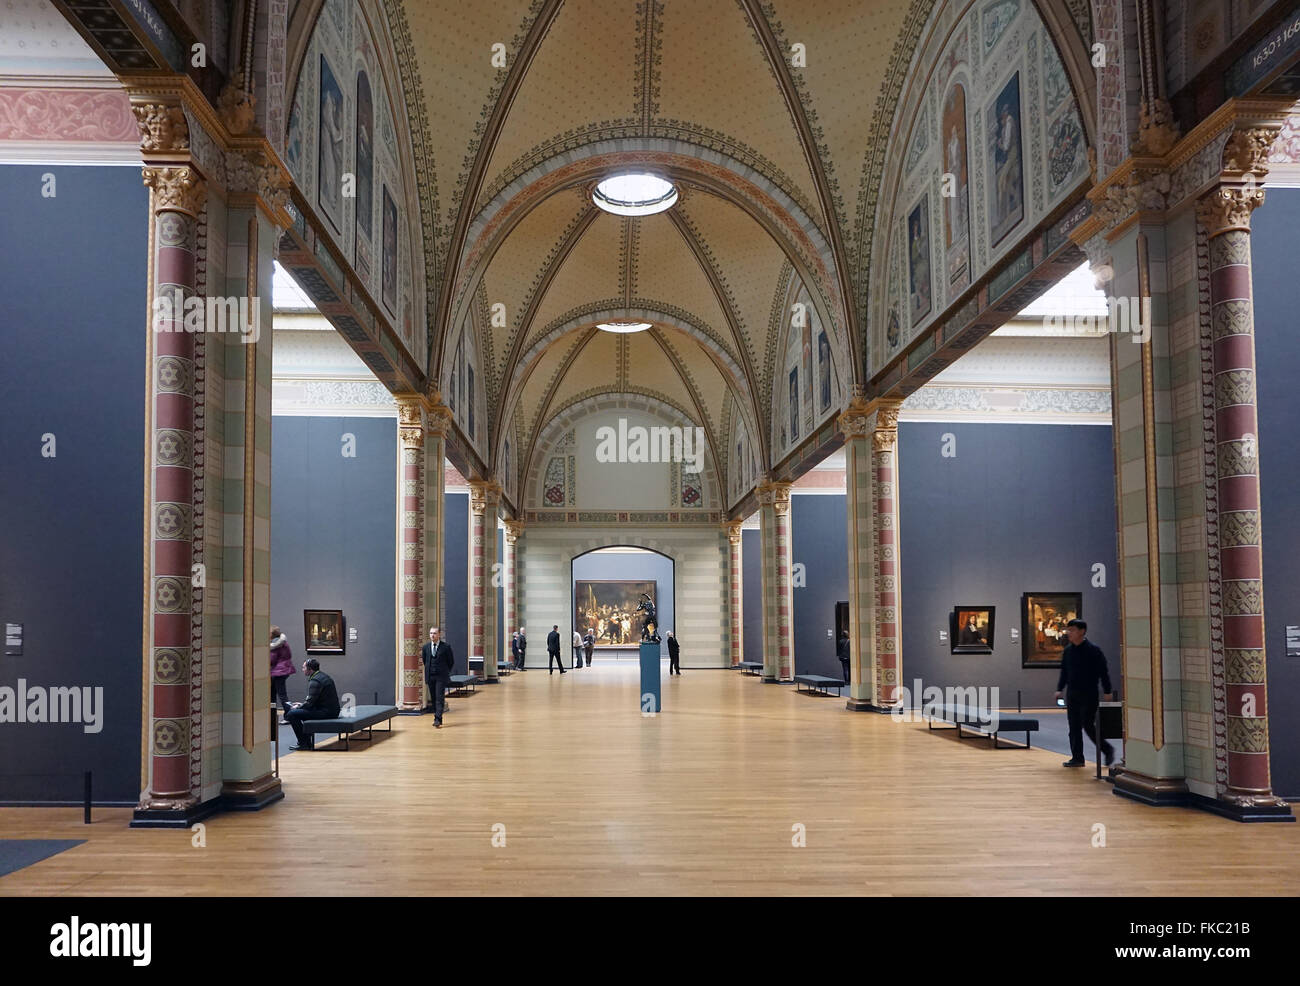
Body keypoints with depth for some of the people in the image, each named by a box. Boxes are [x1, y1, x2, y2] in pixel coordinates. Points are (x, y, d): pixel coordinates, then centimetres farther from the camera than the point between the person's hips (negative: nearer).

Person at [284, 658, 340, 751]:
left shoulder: (315, 681, -15)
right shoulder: (324, 676, 17)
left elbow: (310, 703, -17)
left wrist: (298, 707, 1)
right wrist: (302, 704, 20)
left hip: (326, 712, -11)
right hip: (332, 710, 11)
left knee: (291, 714, -11)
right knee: (303, 710, 31)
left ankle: (303, 744, -6)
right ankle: (307, 743, 27)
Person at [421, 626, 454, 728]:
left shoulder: (446, 646, -5)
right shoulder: (425, 647, 6)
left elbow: (451, 661, 3)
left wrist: (445, 672, 6)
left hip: (441, 677, -4)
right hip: (430, 677, 4)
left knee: (440, 698, -11)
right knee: (434, 698, 9)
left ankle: (438, 720, -15)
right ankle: (437, 719, 17)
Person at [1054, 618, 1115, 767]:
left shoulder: (1093, 649, -8)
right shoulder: (1067, 650, 9)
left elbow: (1103, 672, -7)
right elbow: (1064, 672, 16)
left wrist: (1107, 692, -9)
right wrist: (1059, 689, 9)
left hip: (1088, 694, -6)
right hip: (1072, 694, 6)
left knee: (1087, 726, -8)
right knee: (1074, 727, 6)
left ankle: (1107, 750, 13)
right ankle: (1077, 758, 12)